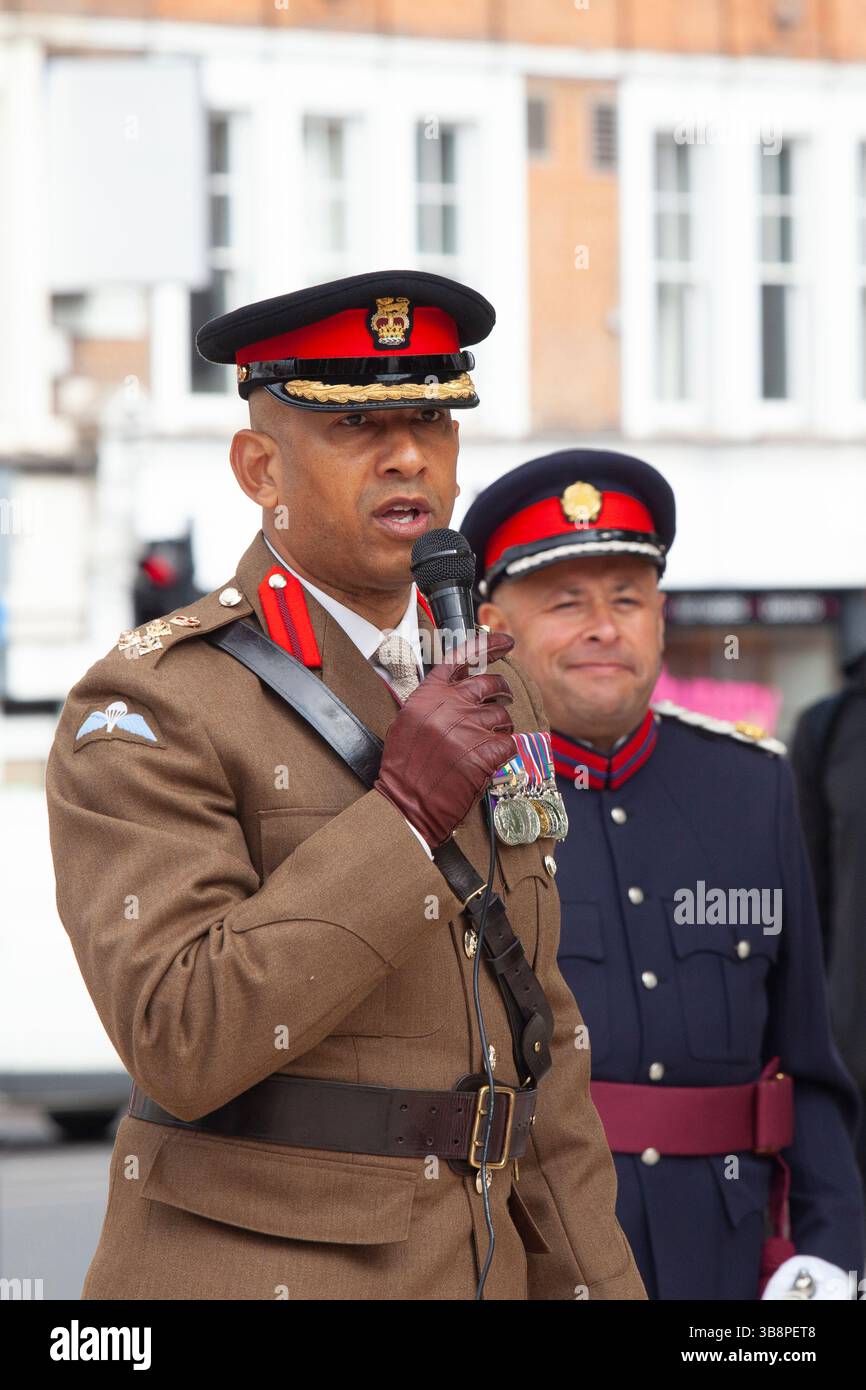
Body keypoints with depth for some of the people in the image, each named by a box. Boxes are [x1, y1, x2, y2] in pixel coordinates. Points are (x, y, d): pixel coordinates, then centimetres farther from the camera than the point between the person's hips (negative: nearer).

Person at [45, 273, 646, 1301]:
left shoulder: (480, 694, 12)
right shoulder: (147, 711, -10)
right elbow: (180, 1042, -21)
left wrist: (599, 1289, 12)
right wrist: (402, 813, -22)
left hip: (471, 1271, 6)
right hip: (243, 1280, -6)